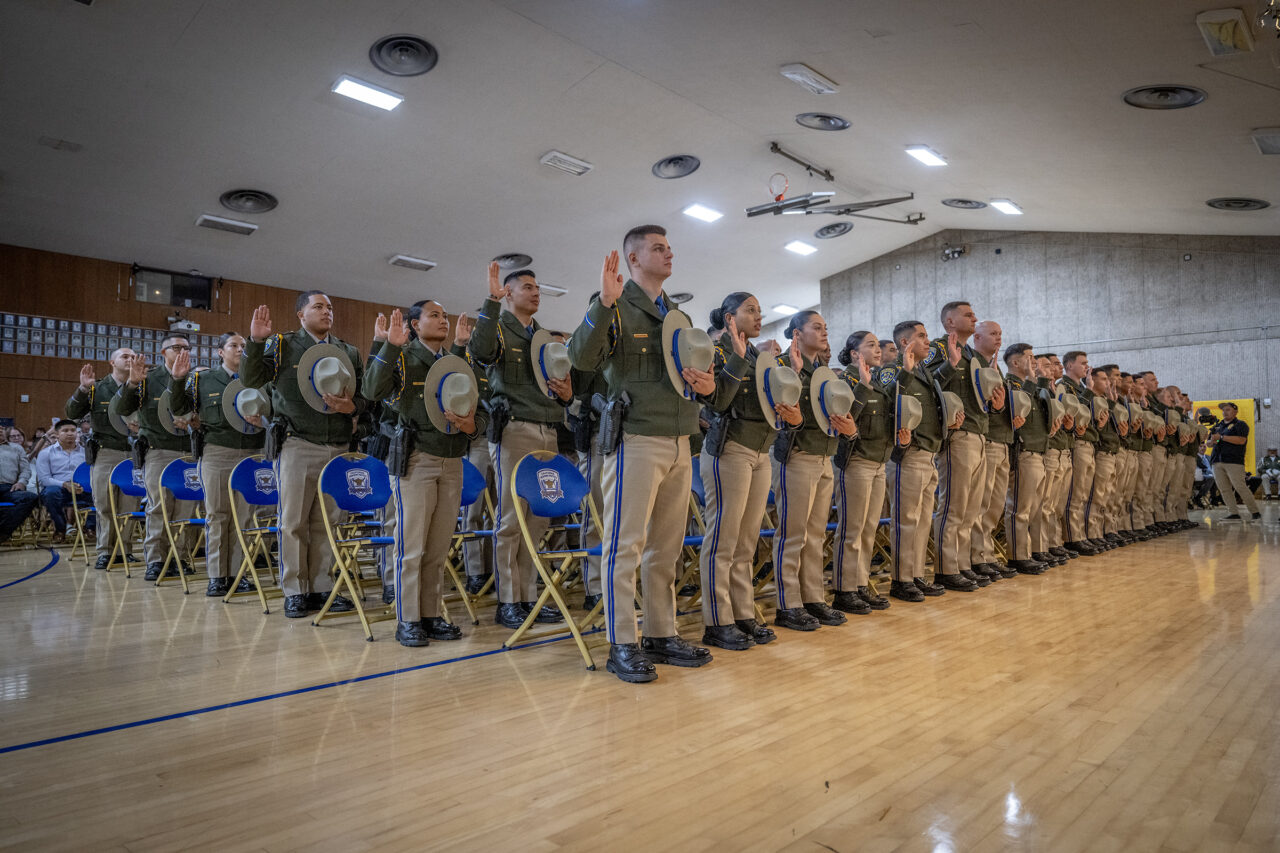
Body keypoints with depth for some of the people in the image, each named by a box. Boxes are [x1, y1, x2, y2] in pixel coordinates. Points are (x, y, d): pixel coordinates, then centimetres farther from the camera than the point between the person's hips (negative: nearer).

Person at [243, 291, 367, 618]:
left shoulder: (348, 352, 16)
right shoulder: (282, 345, 7)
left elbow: (367, 395, 16)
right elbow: (251, 380, -2)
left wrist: (352, 406, -5)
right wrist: (256, 342, -15)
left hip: (338, 446, 3)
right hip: (297, 445, -3)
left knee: (326, 521, 5)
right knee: (293, 520, -1)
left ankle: (322, 587, 14)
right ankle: (295, 591, 8)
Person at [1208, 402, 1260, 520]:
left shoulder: (1240, 425, 4)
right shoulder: (1217, 426, 23)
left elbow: (1241, 440, -13)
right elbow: (1208, 443, 26)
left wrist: (1221, 437, -12)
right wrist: (1212, 441, 2)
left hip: (1233, 461, -6)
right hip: (1217, 462, 6)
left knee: (1240, 487, -11)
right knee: (1224, 489, 1)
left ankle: (1255, 512, -2)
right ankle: (1234, 513, 4)